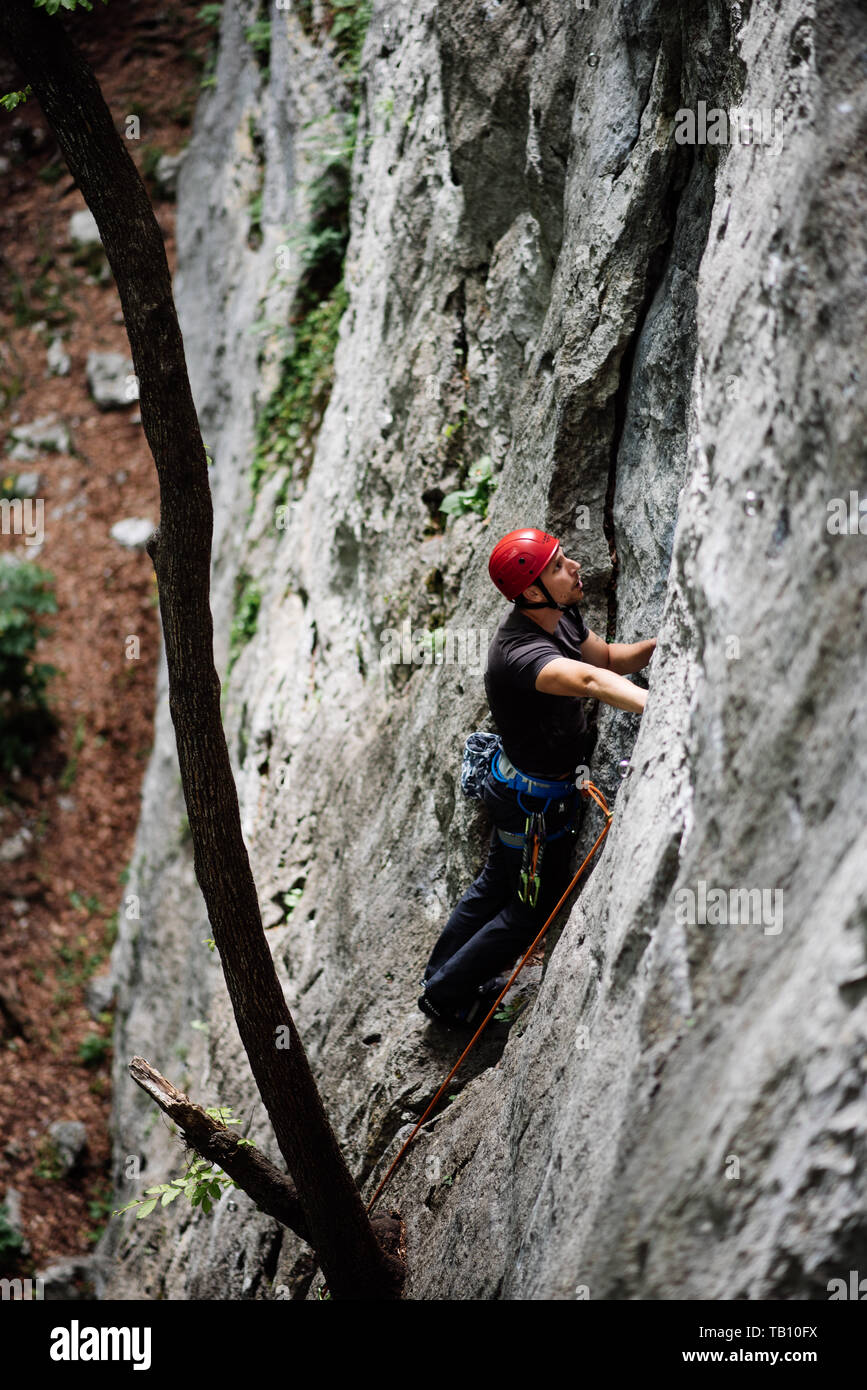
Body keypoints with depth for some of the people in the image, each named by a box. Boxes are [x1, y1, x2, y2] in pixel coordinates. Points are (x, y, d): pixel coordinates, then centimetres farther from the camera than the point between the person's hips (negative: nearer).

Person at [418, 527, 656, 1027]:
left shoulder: (561, 615, -7)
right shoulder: (520, 653, -38)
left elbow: (609, 658, 6)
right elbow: (588, 680, -56)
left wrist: (659, 644, -14)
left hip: (520, 786, 9)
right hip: (537, 801, -9)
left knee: (496, 884, 27)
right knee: (531, 908, 11)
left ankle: (440, 973, 47)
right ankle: (447, 995, 28)